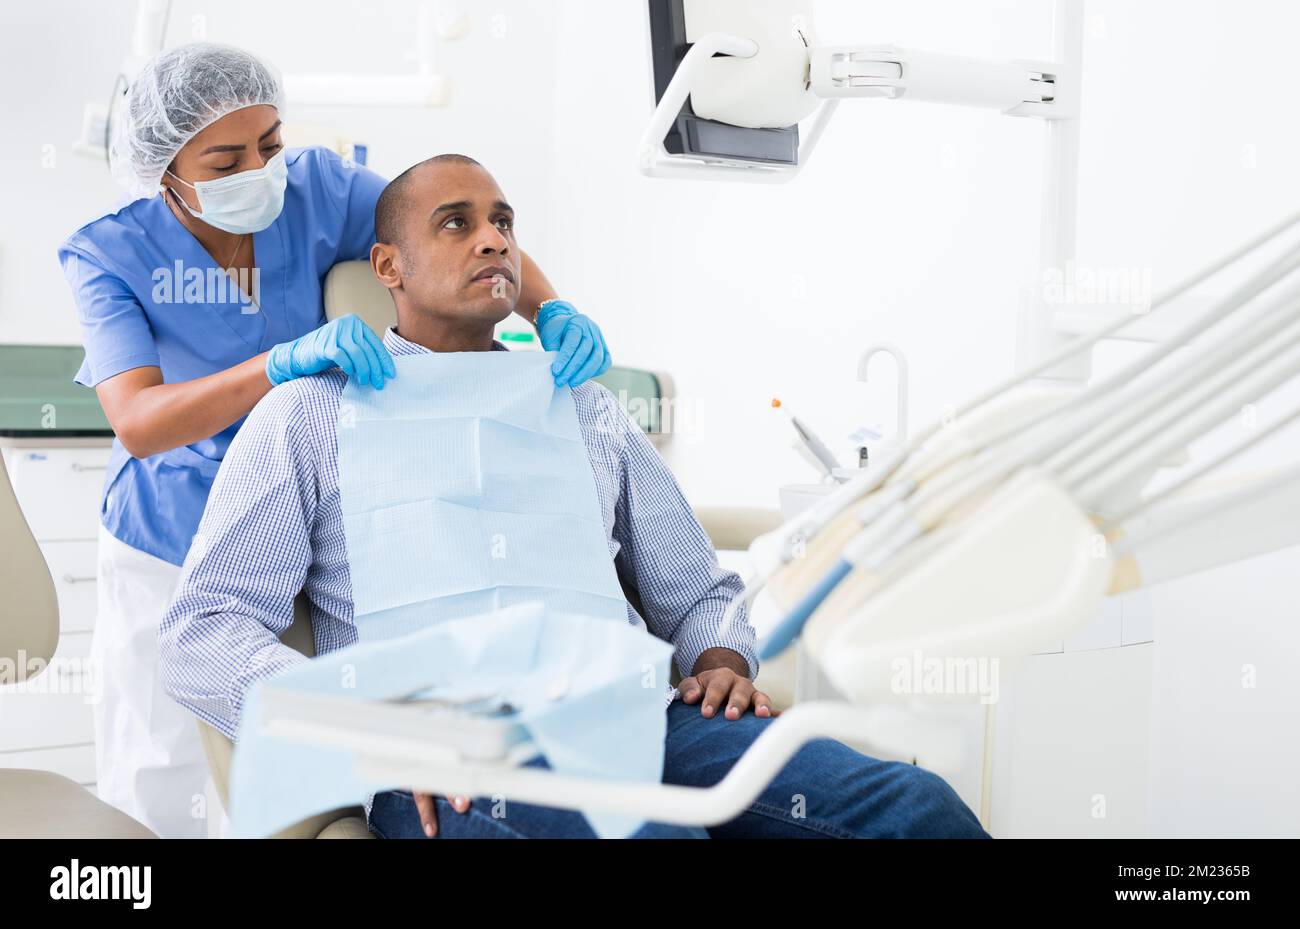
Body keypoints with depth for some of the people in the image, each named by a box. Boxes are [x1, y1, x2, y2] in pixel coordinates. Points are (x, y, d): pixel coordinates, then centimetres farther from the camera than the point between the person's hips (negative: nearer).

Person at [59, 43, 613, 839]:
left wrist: (553, 312, -27)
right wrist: (286, 361, -42)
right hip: (168, 554, -1)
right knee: (155, 790, 8)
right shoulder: (109, 256, -16)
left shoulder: (317, 189, -11)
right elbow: (138, 423, -28)